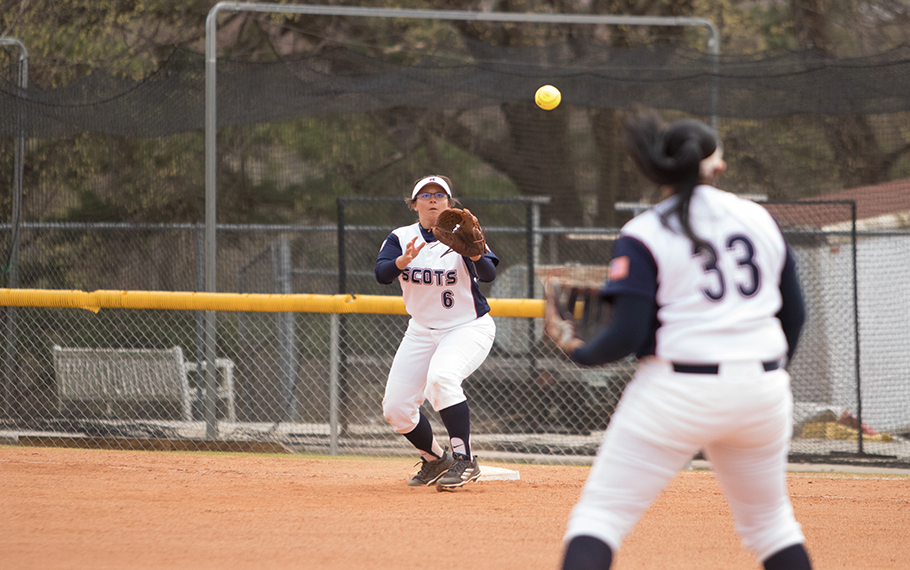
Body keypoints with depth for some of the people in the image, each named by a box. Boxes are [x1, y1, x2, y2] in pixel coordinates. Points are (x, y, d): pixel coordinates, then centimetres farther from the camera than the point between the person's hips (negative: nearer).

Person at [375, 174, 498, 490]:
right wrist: (405, 259, -40)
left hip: (469, 327, -5)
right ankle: (435, 459, 25)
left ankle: (464, 461, -25)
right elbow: (382, 274, -20)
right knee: (395, 409, -3)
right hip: (422, 331, 5)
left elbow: (488, 274, -26)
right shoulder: (400, 238, -2)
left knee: (441, 376, -34)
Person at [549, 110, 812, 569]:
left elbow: (627, 335, -12)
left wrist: (578, 352, 8)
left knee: (599, 514, -2)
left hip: (677, 392, -5)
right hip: (762, 393, 5)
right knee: (769, 520, 21)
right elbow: (794, 314, 13)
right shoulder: (760, 219, 9)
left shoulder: (644, 236, -5)